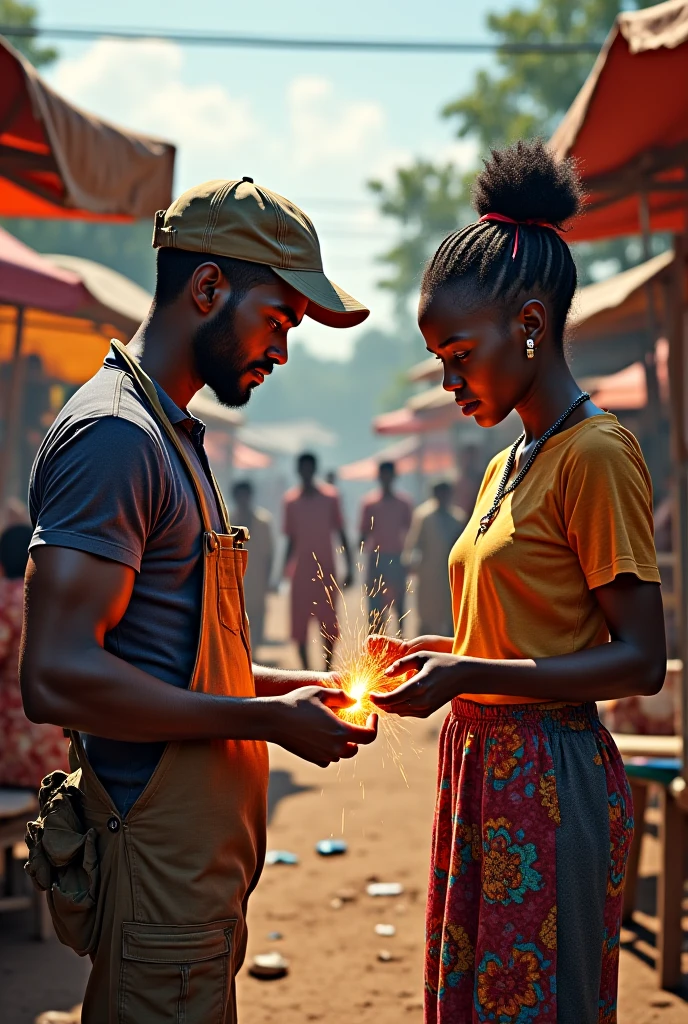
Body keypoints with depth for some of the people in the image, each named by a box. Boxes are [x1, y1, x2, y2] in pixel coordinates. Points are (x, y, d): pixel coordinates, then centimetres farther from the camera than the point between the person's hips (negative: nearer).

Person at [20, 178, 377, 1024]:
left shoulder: (169, 432, 17)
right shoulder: (113, 433, -17)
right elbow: (57, 679, -25)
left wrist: (286, 687, 10)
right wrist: (267, 719, -18)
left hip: (199, 851, 10)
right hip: (156, 856, -10)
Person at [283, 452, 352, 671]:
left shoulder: (330, 496, 0)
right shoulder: (291, 500, 5)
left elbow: (341, 534, 2)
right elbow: (291, 539, 10)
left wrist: (349, 567, -2)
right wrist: (285, 570, 6)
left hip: (325, 569, -1)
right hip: (300, 571, 1)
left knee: (328, 623, -1)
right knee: (299, 622, -2)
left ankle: (328, 668, 8)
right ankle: (305, 670, 4)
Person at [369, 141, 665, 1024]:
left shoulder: (597, 454, -12)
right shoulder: (504, 466, 15)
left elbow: (640, 661, -16)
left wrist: (471, 675, -19)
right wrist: (440, 653, 6)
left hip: (551, 779, -8)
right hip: (480, 771, 8)